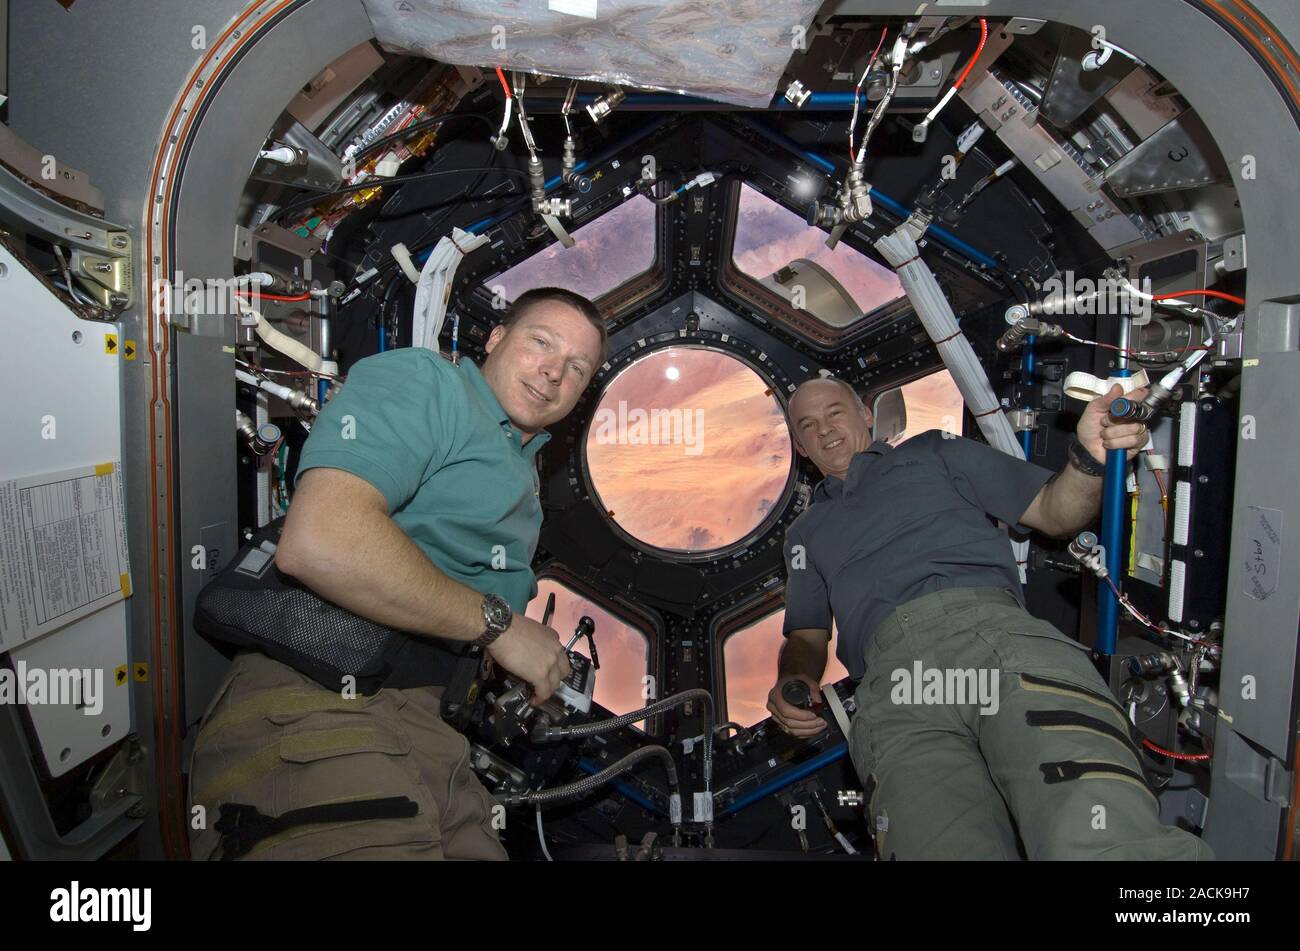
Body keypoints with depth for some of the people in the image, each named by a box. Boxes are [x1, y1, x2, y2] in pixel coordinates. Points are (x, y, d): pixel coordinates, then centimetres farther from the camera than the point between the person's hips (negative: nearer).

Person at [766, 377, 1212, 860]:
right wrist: (792, 681, 4)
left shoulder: (934, 453, 29)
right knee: (949, 846, -28)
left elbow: (1054, 514, 23)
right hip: (892, 676, 2)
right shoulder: (806, 533, 36)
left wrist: (1090, 458, 1)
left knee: (1098, 841, -31)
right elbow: (807, 635, 28)